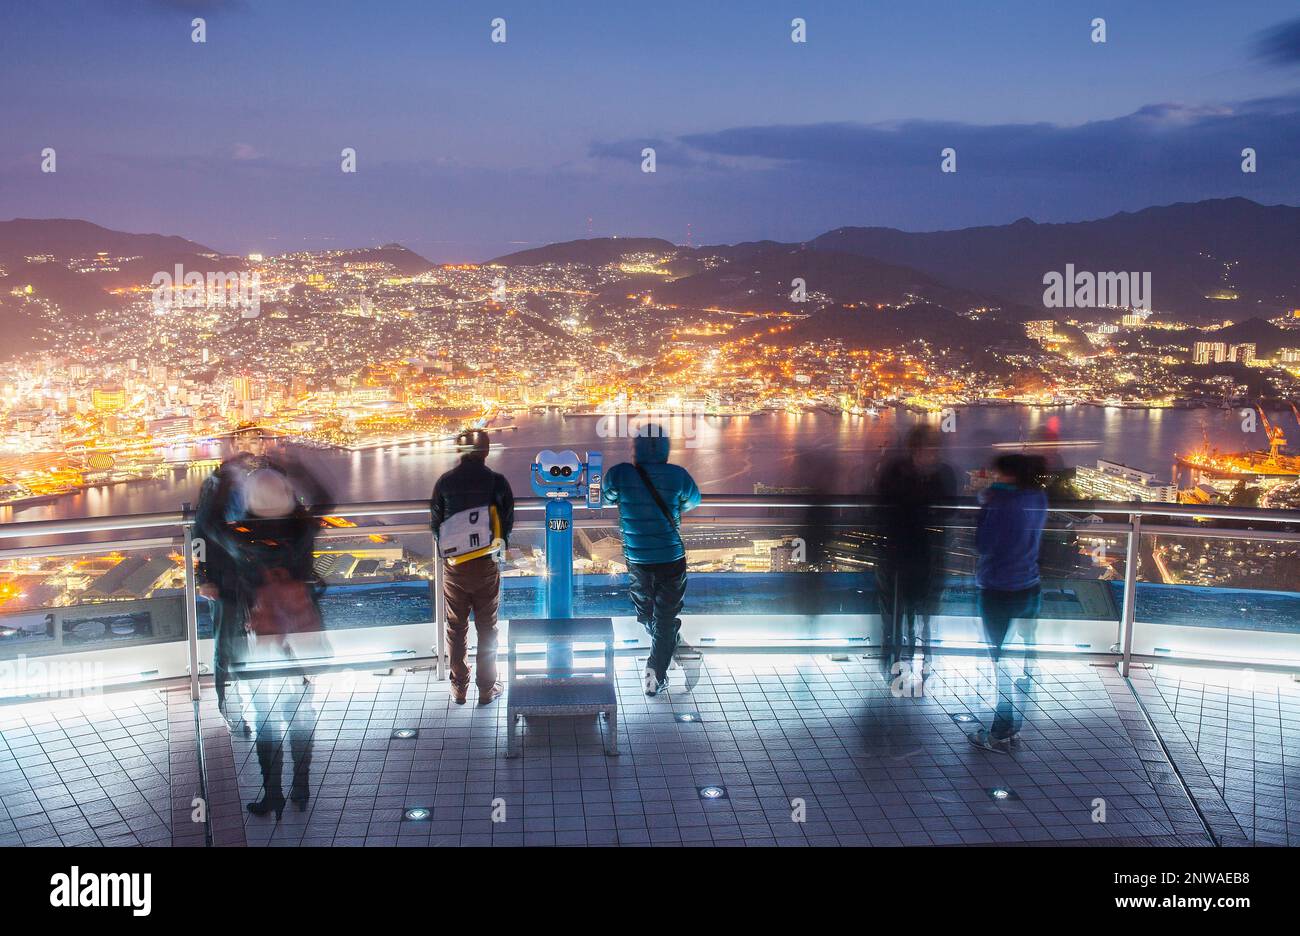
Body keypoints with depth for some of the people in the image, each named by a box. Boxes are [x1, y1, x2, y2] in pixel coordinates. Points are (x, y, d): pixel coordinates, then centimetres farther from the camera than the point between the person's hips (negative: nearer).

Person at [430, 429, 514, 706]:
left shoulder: (444, 483, -4)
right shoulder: (497, 482, -8)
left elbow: (435, 523, 3)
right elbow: (507, 523, -1)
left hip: (453, 567, 1)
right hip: (486, 568, -1)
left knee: (456, 629, 14)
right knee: (487, 629, 10)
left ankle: (459, 688, 20)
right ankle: (487, 688, 16)